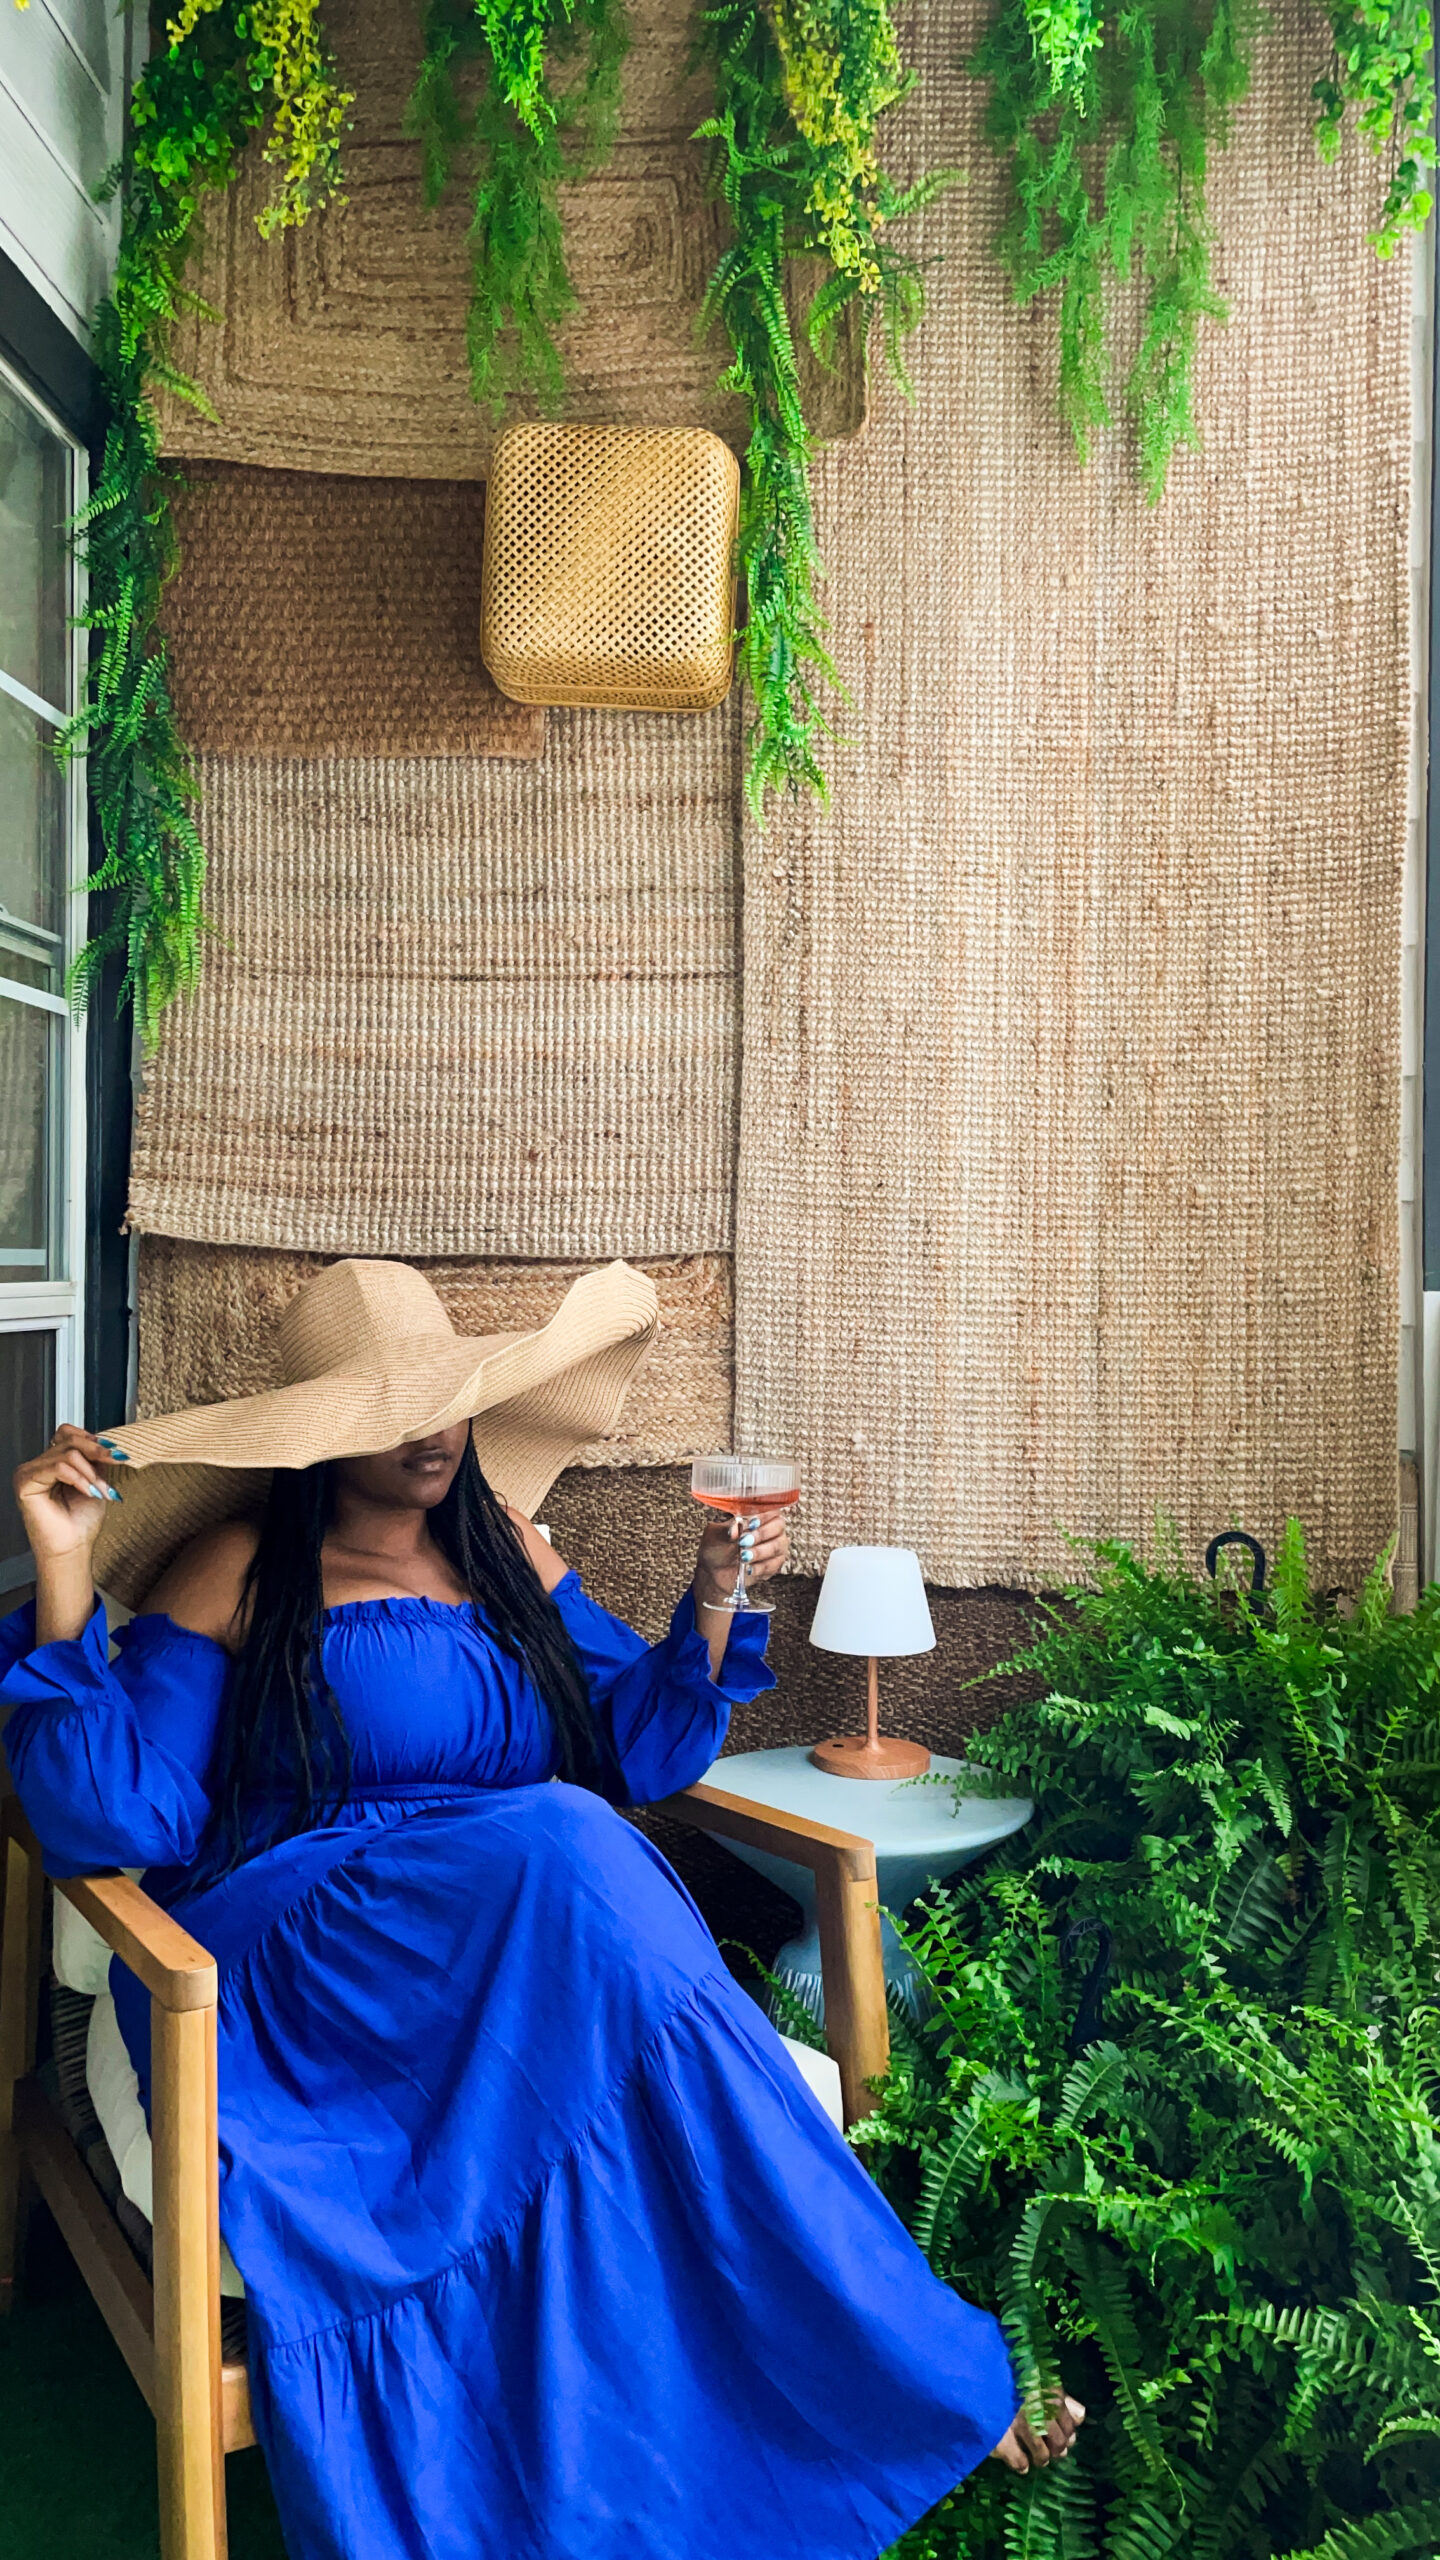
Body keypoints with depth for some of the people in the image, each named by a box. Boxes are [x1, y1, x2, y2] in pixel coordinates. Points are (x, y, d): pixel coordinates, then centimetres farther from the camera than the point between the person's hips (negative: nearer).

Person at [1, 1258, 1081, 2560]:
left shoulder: (509, 1556, 15)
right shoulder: (239, 1576, 1)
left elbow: (639, 1750, 12)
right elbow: (120, 1819, -7)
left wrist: (714, 1598, -4)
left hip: (536, 1936, 4)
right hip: (290, 1953, -4)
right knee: (568, 1854, -31)